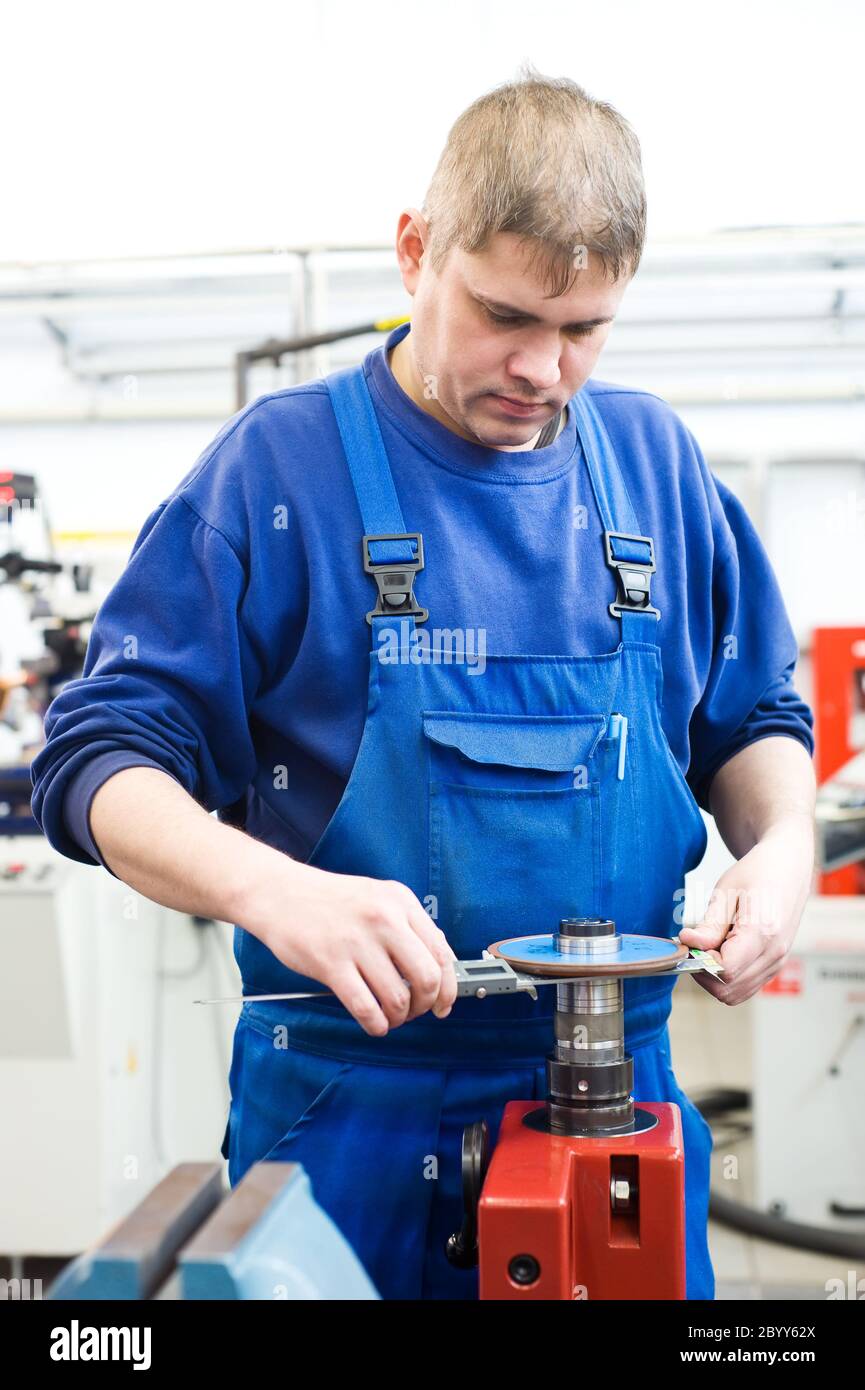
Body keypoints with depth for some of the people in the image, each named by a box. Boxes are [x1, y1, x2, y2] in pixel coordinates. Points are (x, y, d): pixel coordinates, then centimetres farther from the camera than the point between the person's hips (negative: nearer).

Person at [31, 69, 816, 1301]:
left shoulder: (657, 463, 4)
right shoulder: (280, 463, -8)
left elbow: (754, 721, 14)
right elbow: (99, 757, -10)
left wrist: (784, 848, -7)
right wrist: (272, 887, -28)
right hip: (351, 1113, -3)